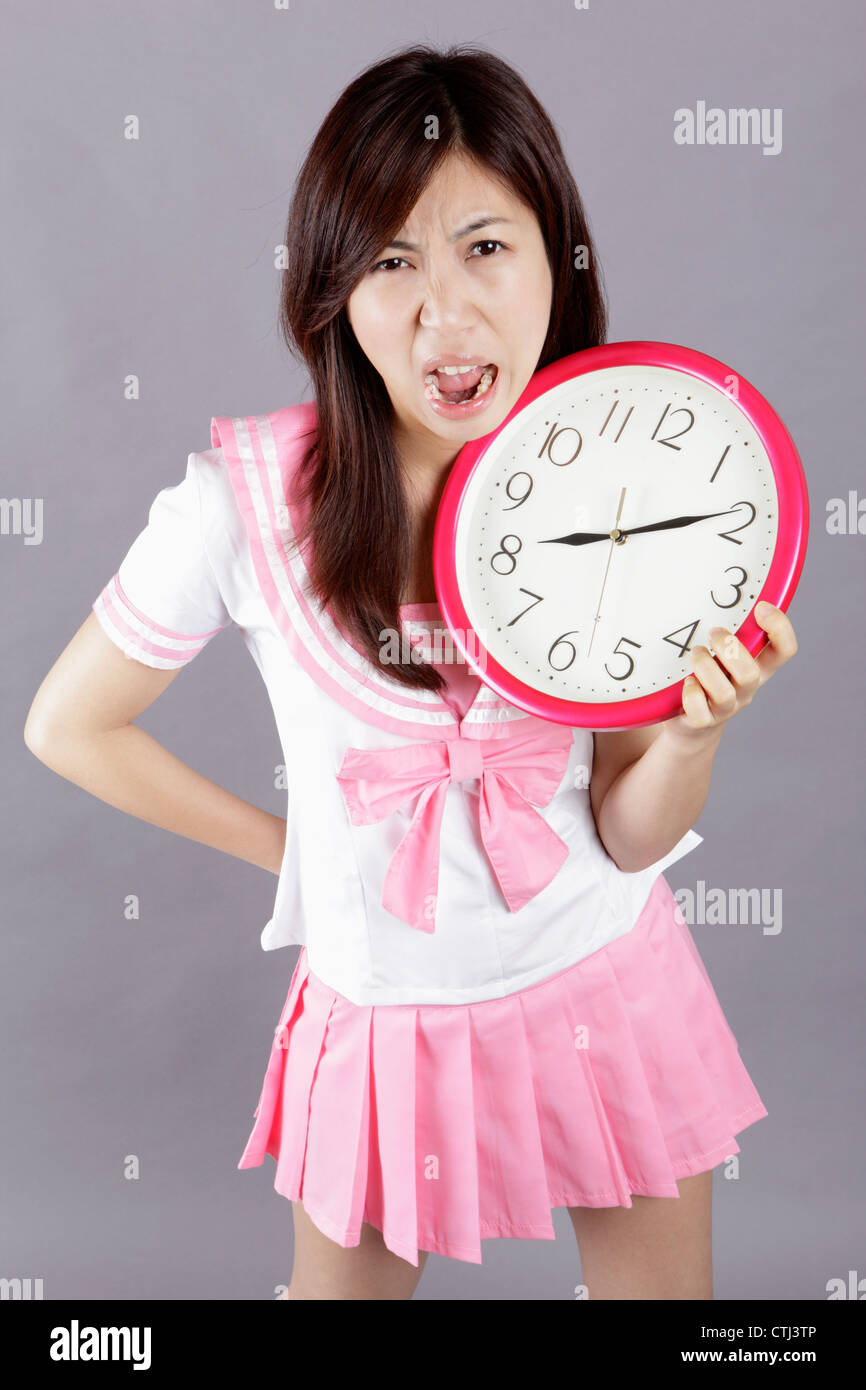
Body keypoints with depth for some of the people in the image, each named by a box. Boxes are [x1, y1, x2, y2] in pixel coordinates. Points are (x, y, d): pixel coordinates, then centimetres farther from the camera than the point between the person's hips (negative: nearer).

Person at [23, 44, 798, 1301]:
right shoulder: (248, 500, -21)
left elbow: (633, 837, -7)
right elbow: (70, 726, -5)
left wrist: (694, 729, -28)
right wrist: (296, 851, -2)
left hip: (609, 990, 2)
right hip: (387, 1020, -1)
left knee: (664, 1290, 21)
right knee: (344, 1282, 21)